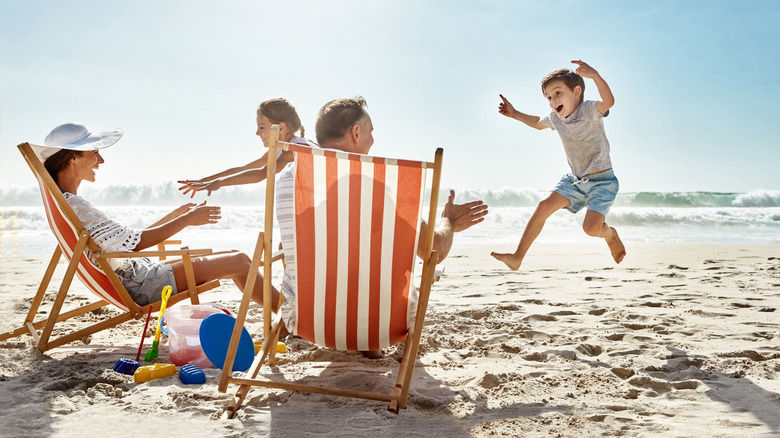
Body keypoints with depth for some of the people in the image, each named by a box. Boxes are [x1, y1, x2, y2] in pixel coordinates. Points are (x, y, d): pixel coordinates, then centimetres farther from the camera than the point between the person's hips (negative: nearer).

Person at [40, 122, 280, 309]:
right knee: (239, 262, -11)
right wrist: (186, 220, -11)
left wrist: (177, 214, 14)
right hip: (141, 286, -10)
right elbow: (135, 242, -21)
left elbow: (128, 237, 15)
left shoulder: (64, 202, 14)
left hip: (138, 273, 10)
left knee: (235, 257, 9)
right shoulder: (73, 206, -20)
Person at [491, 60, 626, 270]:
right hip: (575, 179, 7)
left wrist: (595, 75, -56)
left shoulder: (589, 110, -17)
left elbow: (608, 101, -42)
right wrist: (515, 114, 21)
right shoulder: (554, 118, 3)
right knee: (544, 206, -8)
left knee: (591, 227, -22)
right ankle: (517, 258, -4)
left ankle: (610, 234, 18)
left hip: (602, 180, -6)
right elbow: (538, 123, 28)